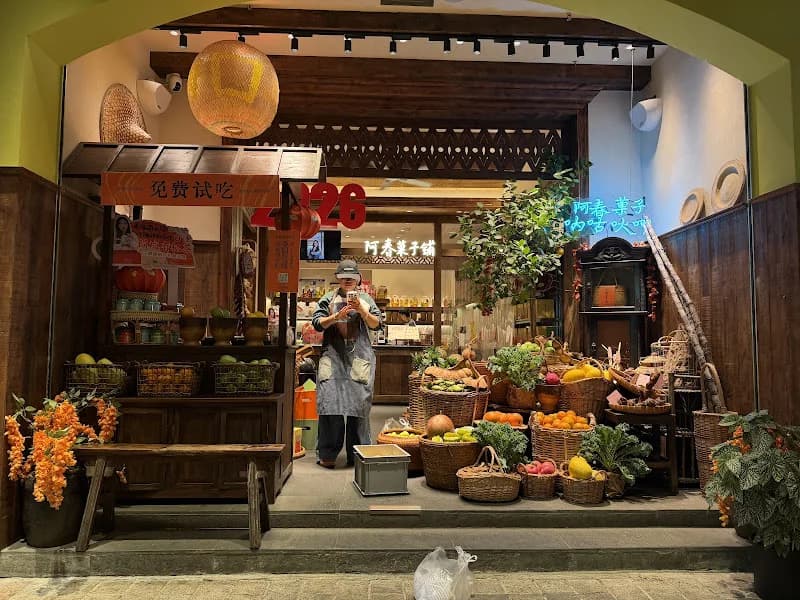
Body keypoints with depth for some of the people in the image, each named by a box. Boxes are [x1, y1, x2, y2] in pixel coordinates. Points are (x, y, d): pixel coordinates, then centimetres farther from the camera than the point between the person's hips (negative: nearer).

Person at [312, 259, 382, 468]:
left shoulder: (366, 300, 14)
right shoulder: (328, 299, 12)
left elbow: (376, 324, 4)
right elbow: (317, 323, 3)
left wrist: (361, 310, -12)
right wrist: (338, 315, -11)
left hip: (359, 357, 1)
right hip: (333, 356, -1)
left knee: (359, 402, -2)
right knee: (330, 401, -6)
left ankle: (357, 454, 8)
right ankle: (328, 454, 3)